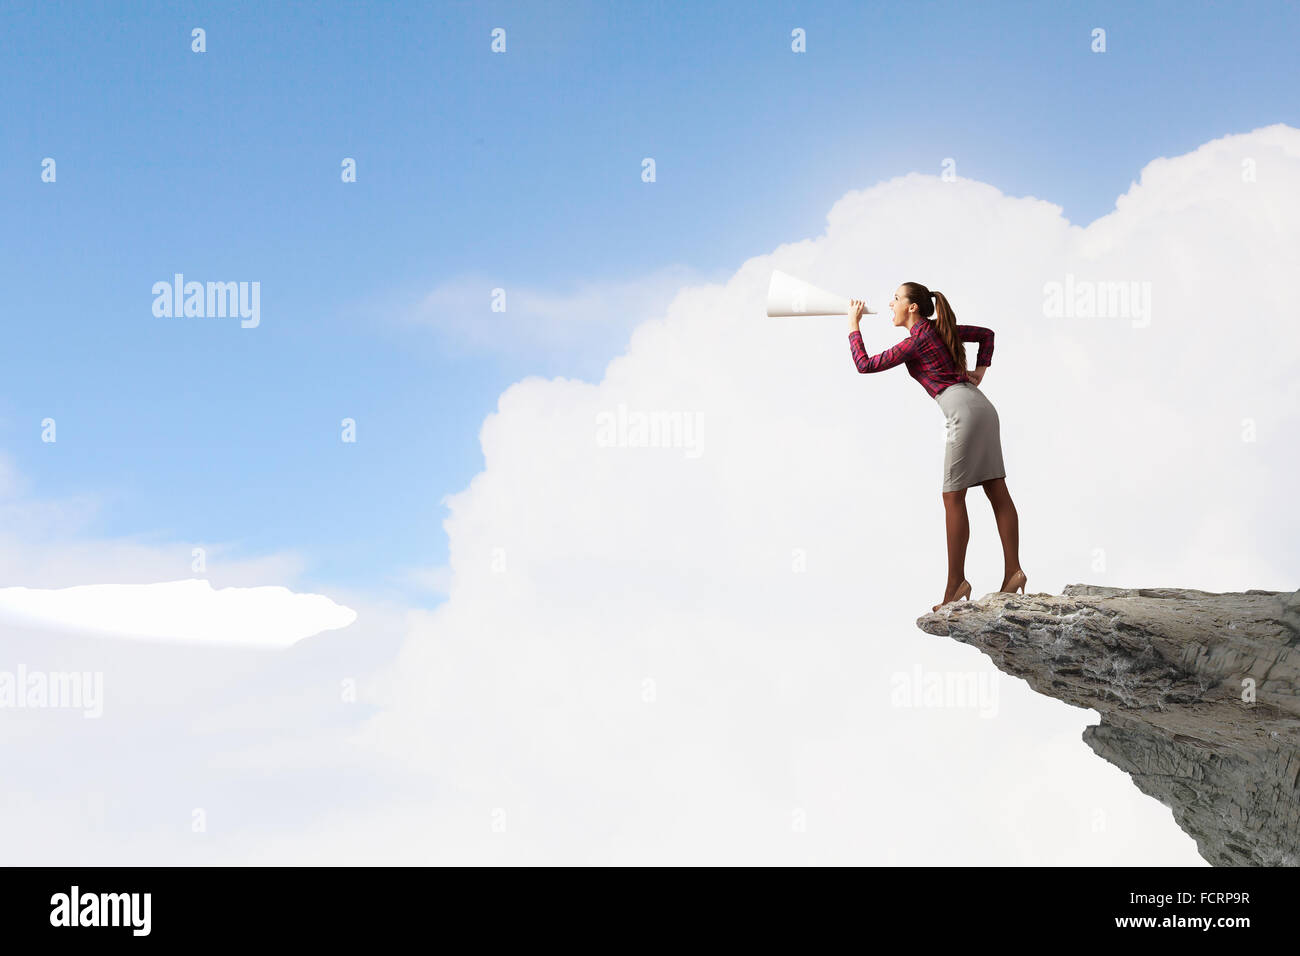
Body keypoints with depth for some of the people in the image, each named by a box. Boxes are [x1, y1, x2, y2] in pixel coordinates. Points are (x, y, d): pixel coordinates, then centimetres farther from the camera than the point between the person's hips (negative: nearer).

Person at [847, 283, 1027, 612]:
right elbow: (986, 334, 30)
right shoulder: (939, 330, 19)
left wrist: (853, 324, 7)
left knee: (953, 497, -5)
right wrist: (979, 371, 21)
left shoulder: (916, 341, -6)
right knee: (998, 493, 6)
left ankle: (956, 582, -3)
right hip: (982, 408, 9)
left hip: (966, 410, -9)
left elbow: (864, 364, -4)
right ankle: (1012, 573, 6)